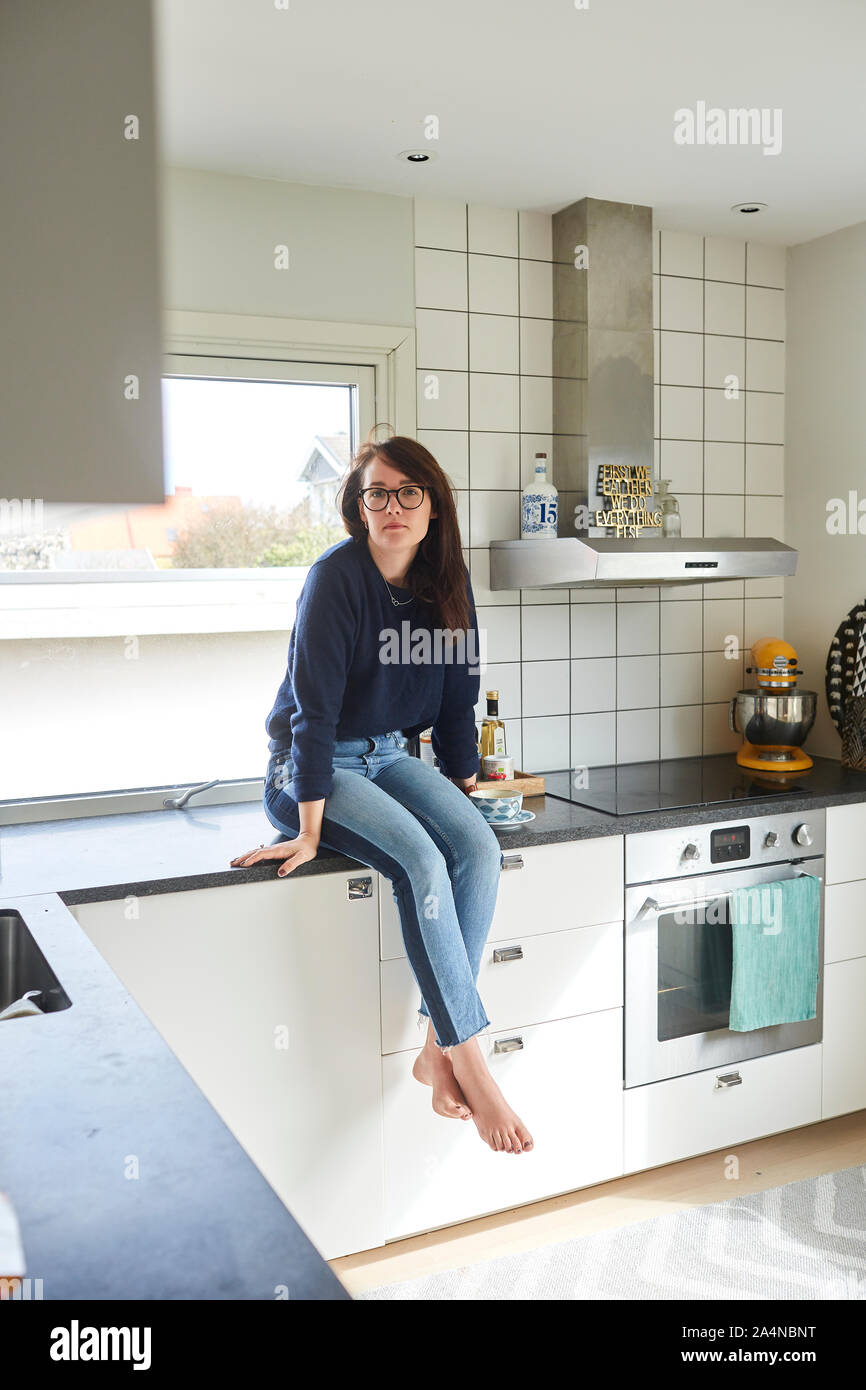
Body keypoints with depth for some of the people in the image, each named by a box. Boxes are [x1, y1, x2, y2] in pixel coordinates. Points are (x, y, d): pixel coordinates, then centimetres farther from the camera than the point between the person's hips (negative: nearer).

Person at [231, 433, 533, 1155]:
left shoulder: (448, 580, 2)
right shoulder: (337, 576, -17)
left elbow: (458, 696, 11)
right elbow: (314, 707, -21)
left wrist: (465, 786, 12)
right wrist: (310, 829, -23)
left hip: (390, 754, 6)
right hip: (312, 766, -6)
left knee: (480, 848, -21)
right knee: (420, 860, -29)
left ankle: (436, 1048, -13)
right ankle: (469, 1061, -18)